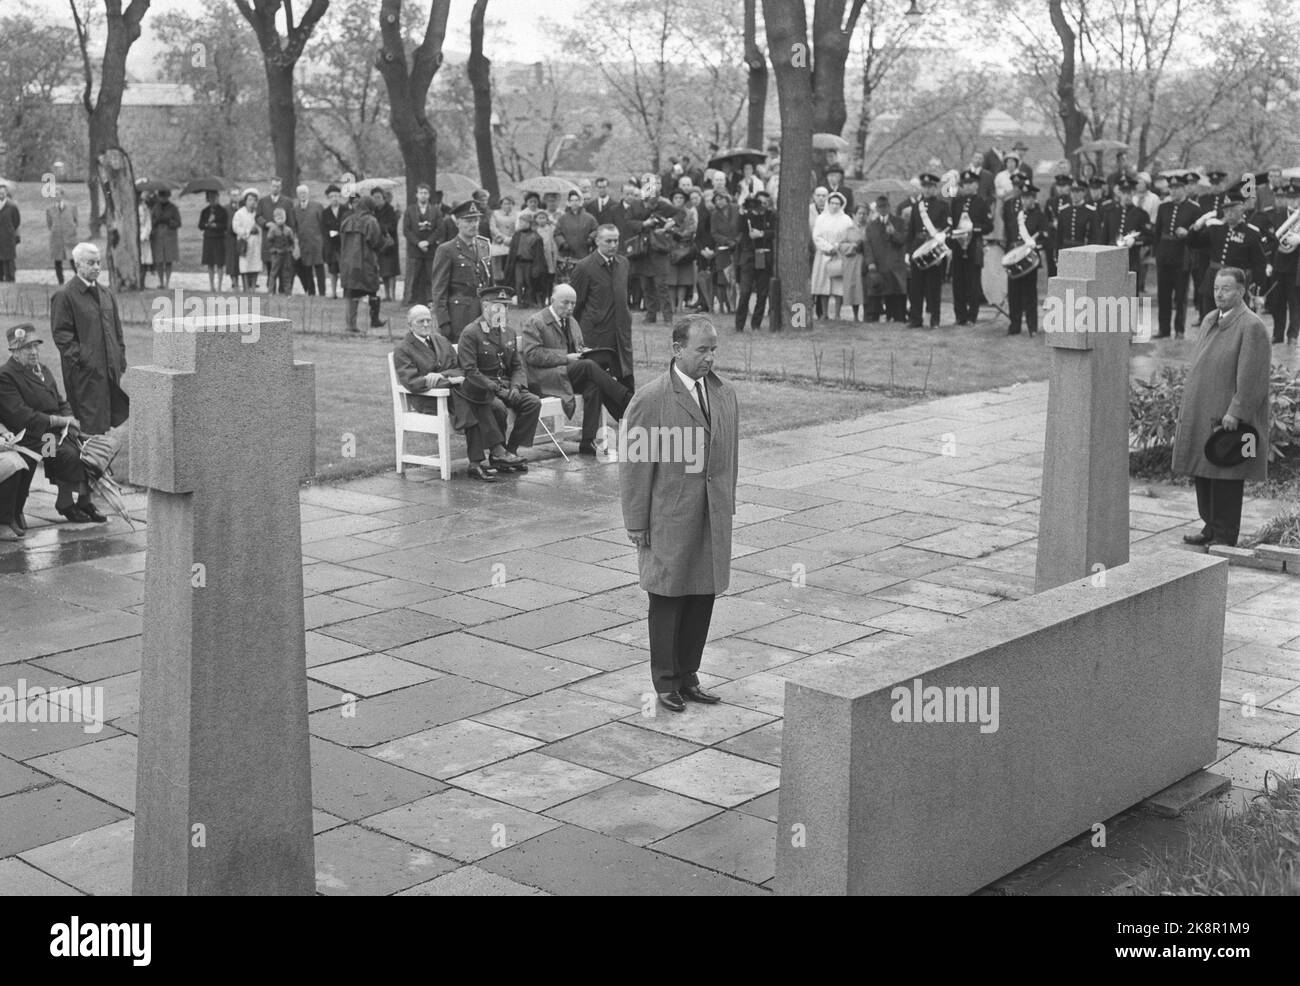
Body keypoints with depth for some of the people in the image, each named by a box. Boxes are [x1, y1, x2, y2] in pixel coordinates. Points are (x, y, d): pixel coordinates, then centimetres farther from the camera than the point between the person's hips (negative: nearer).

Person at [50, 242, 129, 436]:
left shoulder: (106, 294, 15)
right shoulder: (64, 296, -6)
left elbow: (117, 328, 20)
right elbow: (60, 332, -9)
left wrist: (121, 358, 11)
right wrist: (79, 357, -16)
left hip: (110, 367, 7)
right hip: (85, 370, -6)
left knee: (115, 416, 7)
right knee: (92, 423, -6)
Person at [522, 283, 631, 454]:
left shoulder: (572, 322, 23)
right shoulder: (535, 322, -2)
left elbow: (580, 347, 31)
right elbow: (532, 355, -13)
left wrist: (584, 352, 4)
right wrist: (565, 357, -20)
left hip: (570, 374, 7)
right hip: (544, 379, -7)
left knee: (593, 386, -27)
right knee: (589, 366, -29)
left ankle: (588, 442, -29)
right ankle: (628, 401, -27)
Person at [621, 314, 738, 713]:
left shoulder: (725, 394, 6)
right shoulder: (649, 401, -13)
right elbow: (635, 467, -9)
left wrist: (728, 506, 13)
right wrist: (636, 524, -8)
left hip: (714, 517, 5)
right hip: (669, 519, -5)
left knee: (703, 598, 10)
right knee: (667, 601, 6)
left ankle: (688, 676, 25)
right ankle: (666, 682, 20)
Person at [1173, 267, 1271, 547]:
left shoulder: (1251, 327, -13)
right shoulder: (1209, 320, 13)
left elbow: (1250, 377, -17)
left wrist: (1234, 413, -21)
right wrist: (1188, 404, 16)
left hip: (1228, 417, -8)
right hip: (1200, 415, 8)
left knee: (1225, 479, -2)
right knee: (1203, 475, 13)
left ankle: (1225, 536, 6)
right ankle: (1211, 527, 25)